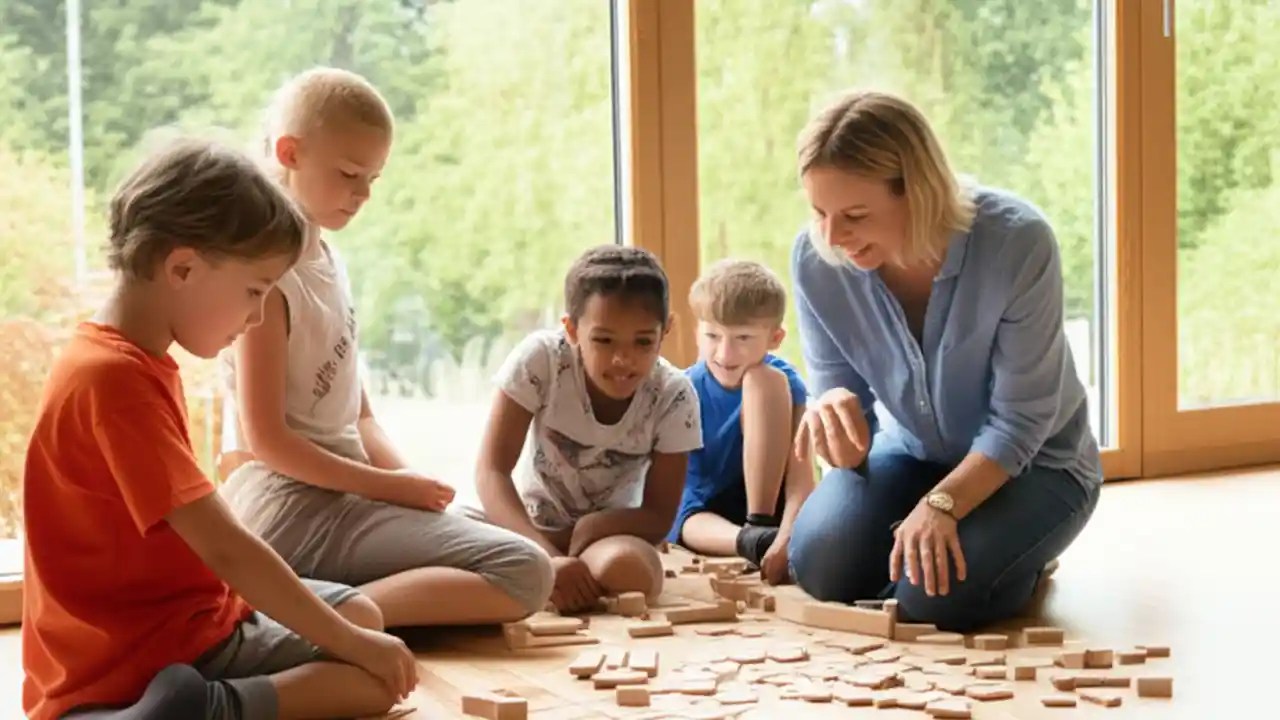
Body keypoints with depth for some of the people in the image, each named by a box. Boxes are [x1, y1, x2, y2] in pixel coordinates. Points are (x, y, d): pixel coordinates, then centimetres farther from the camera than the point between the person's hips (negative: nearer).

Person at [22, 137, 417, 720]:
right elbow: (223, 547, -24)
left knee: (359, 613, 22)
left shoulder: (119, 359, 10)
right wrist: (353, 644, -17)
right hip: (152, 655, -10)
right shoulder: (118, 378, -23)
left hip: (160, 612, 10)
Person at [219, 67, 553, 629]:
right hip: (293, 504, -9)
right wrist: (389, 485, -13)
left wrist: (408, 478, 0)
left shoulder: (326, 257, 16)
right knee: (523, 572, -17)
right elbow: (266, 439, -16)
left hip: (342, 495, 9)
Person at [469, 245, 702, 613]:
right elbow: (492, 471, -24)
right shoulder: (540, 357, -21)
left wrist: (576, 534, -27)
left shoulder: (674, 396, -18)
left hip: (608, 532, 1)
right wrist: (547, 557, -39)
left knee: (625, 568, -36)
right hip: (526, 520, 0)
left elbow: (658, 517, -12)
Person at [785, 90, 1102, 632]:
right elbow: (836, 391, -11)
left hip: (1031, 463, -3)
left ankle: (1019, 561, 8)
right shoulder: (816, 259, -21)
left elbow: (1021, 421, -24)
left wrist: (941, 505, -35)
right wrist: (835, 420, -36)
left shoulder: (1017, 241, -31)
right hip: (913, 451, 4)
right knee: (822, 563, -22)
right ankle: (914, 536, 11)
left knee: (934, 593, -27)